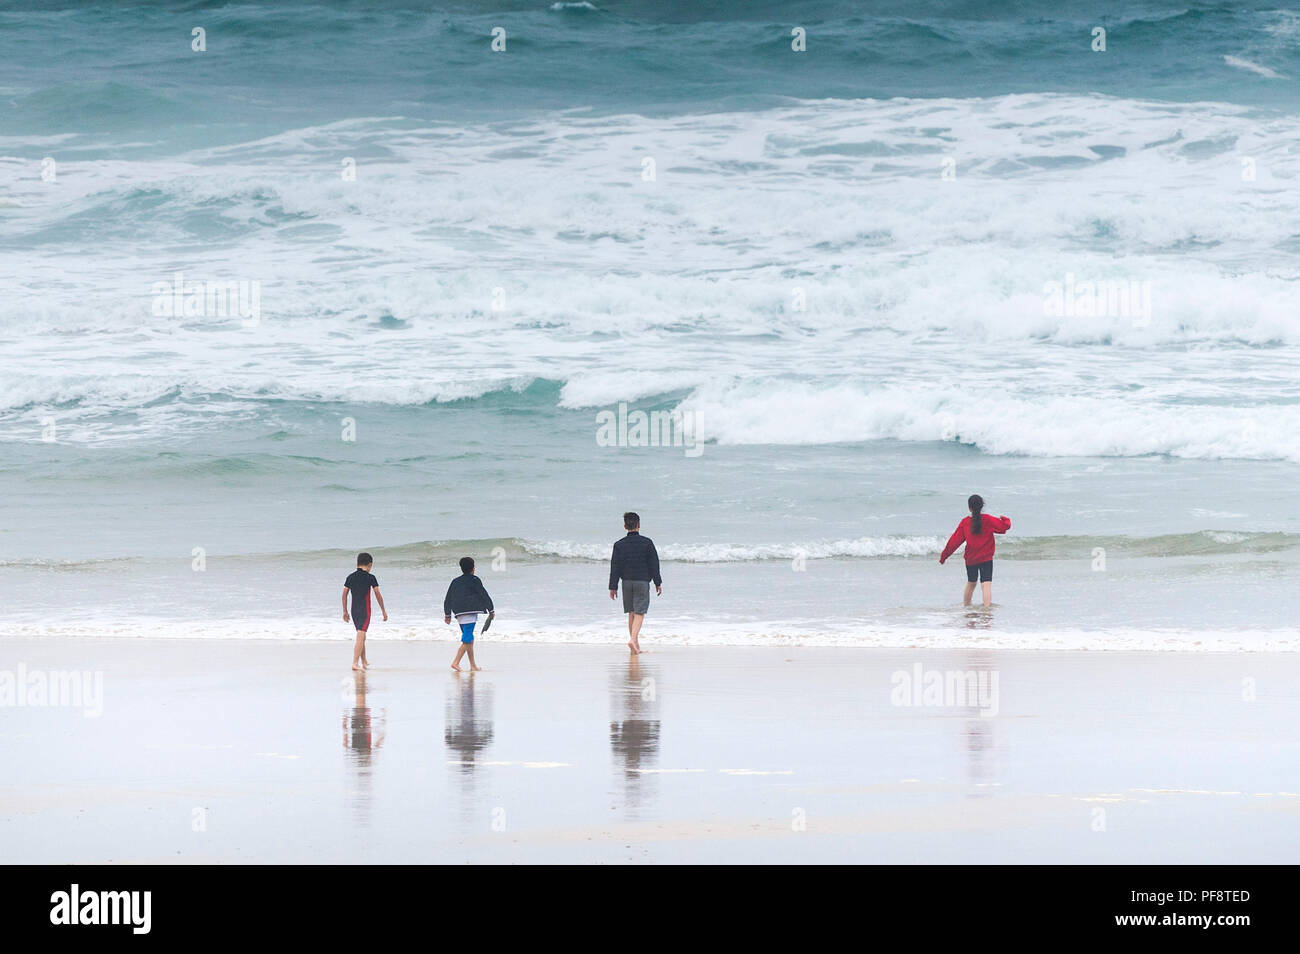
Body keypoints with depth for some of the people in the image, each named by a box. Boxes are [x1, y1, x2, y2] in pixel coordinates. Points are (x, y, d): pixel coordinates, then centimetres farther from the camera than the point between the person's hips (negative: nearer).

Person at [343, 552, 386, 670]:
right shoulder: (370, 577, -6)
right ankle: (355, 663, -22)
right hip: (365, 611, -6)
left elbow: (344, 594, 7)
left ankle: (364, 662, 33)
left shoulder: (350, 577, 7)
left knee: (361, 636, 20)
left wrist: (345, 612, 14)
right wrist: (383, 611, 3)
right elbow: (378, 595, -5)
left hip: (354, 611, 6)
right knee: (360, 637, -11)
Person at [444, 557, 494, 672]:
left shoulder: (455, 581, 15)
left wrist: (447, 614, 27)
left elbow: (448, 599, 18)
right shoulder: (474, 580, -2)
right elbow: (484, 596, -1)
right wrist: (491, 610, 10)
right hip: (470, 613, -7)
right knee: (467, 641, -9)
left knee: (470, 639, 15)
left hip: (459, 614, 7)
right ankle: (456, 662, -20)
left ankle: (473, 666, 15)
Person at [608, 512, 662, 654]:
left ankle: (635, 644, 15)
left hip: (626, 582, 3)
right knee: (640, 612, -3)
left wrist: (613, 587, 7)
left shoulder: (619, 545, 0)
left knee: (632, 612, 13)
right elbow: (654, 564, -2)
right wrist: (658, 583, 6)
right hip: (643, 581, -3)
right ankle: (633, 639, -22)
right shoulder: (647, 543, -5)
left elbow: (615, 567, 2)